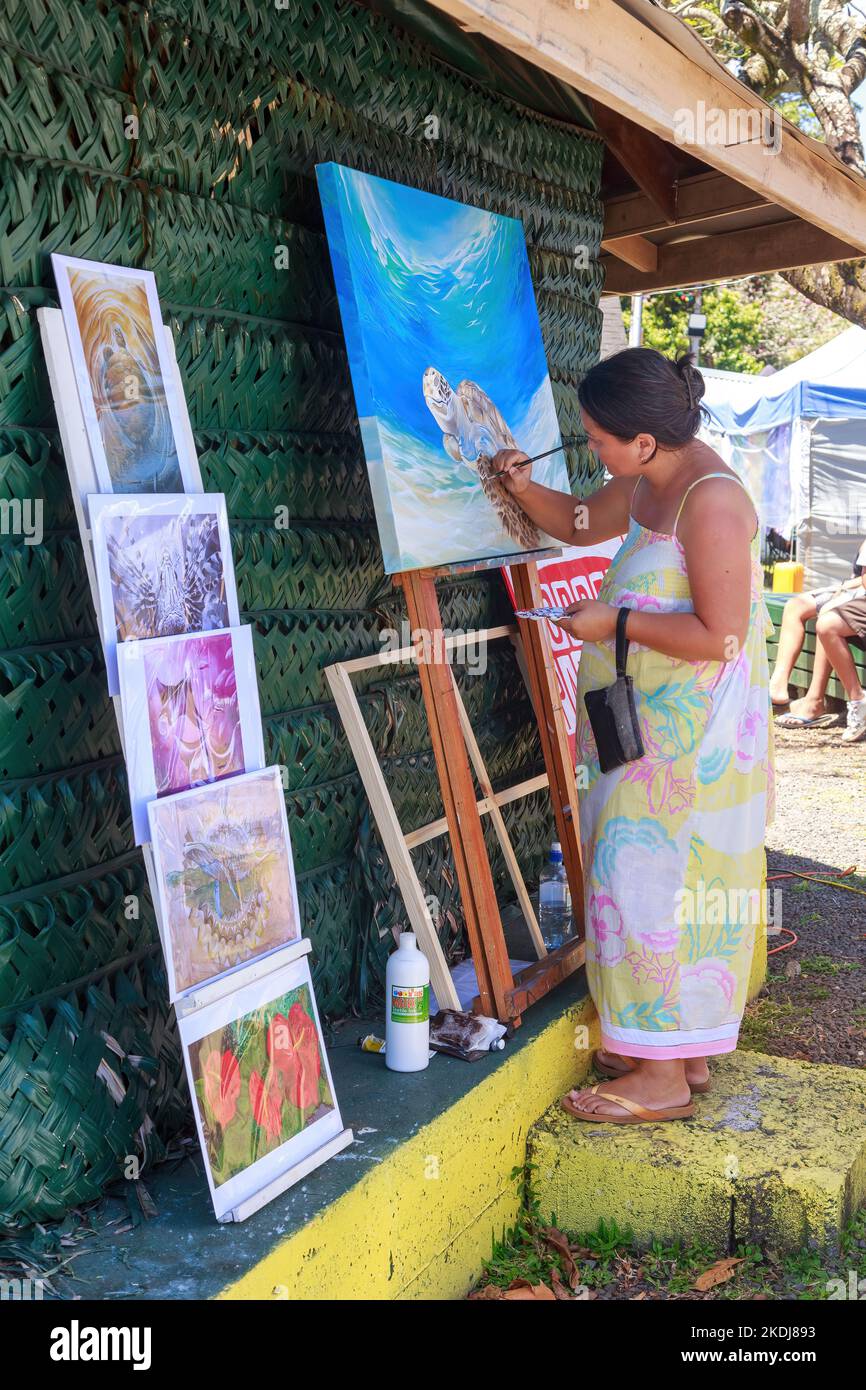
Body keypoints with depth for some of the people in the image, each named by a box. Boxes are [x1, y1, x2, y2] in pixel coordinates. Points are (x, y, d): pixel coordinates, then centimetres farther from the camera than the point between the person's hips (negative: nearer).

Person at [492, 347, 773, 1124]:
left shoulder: (712, 501, -21)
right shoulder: (645, 484, 7)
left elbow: (720, 636, -24)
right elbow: (578, 525, 24)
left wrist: (615, 622, -18)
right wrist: (523, 486, 6)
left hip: (693, 733, -9)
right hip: (651, 727, 10)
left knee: (653, 882, -4)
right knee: (658, 880, 15)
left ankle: (663, 1077, 10)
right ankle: (685, 1051, 29)